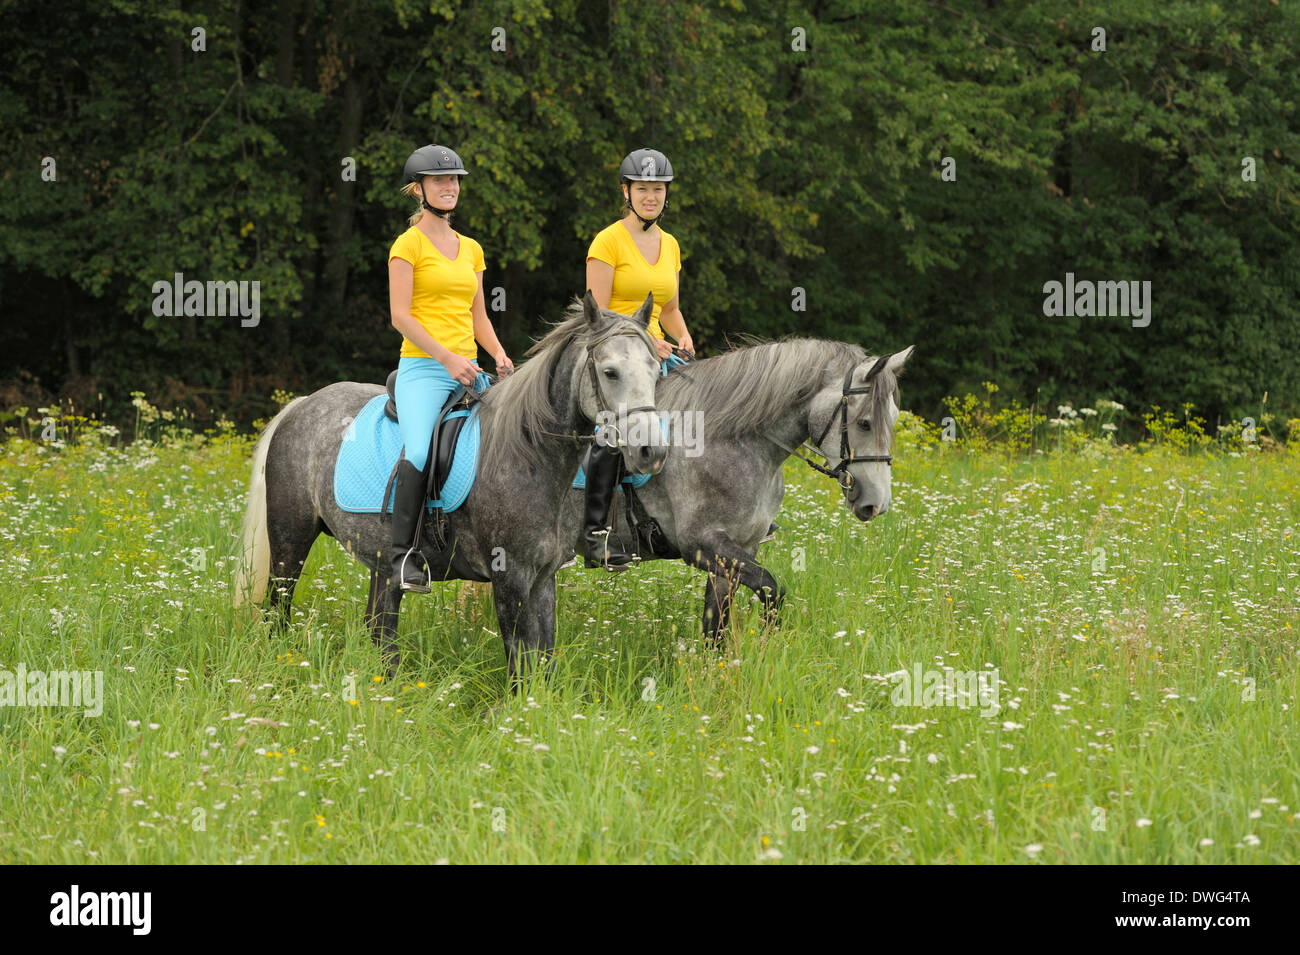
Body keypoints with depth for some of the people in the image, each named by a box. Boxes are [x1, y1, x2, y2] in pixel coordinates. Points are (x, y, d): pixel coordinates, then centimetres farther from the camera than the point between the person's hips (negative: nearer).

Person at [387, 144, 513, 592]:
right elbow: (400, 314, -8)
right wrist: (447, 357, -16)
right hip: (422, 368, -6)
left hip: (466, 370, 6)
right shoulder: (409, 244, -1)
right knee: (418, 455, -29)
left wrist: (499, 355, 3)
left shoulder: (470, 249, 19)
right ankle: (404, 553, -22)